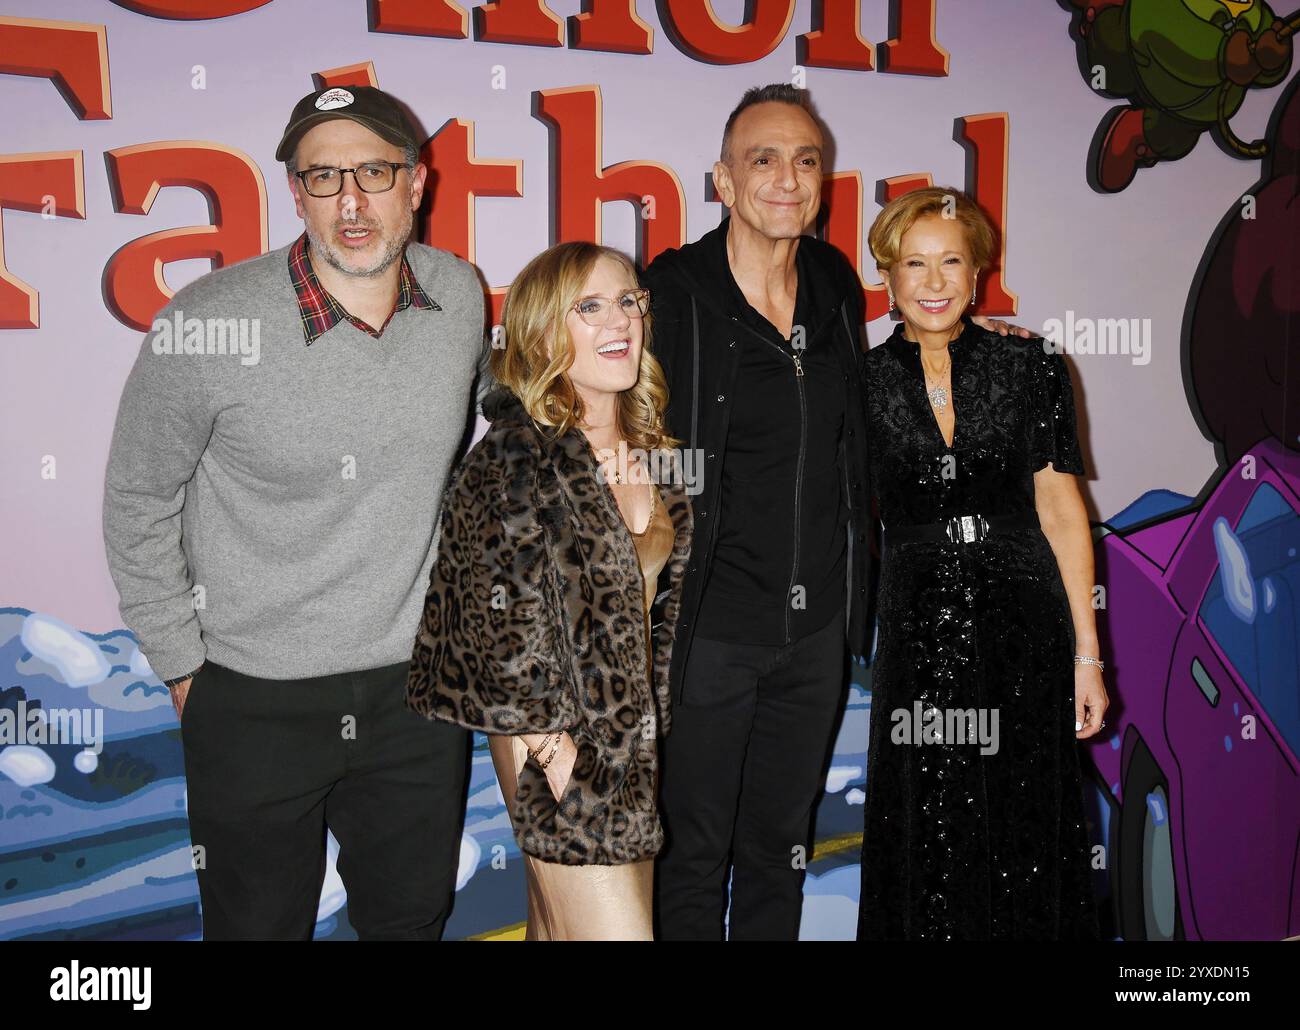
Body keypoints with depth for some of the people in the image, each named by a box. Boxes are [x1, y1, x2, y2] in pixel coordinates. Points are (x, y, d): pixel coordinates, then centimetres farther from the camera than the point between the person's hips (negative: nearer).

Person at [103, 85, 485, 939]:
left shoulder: (460, 298, -5)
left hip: (418, 686, 4)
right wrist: (183, 668, -1)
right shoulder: (208, 325, -18)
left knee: (413, 919, 21)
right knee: (258, 925, 16)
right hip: (256, 704, -3)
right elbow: (138, 506, -4)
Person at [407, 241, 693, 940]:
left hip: (635, 733, 6)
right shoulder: (514, 456, -15)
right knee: (612, 929, -4)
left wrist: (656, 711, 14)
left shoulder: (653, 451, 6)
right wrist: (550, 743, -12)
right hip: (553, 739, -6)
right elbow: (504, 621, -16)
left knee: (560, 918, 19)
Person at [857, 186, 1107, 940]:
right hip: (918, 637, 0)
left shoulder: (1032, 368, 1)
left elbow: (1062, 510, 1)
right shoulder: (866, 384, 1)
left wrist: (1087, 652, -2)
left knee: (1026, 844, 9)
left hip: (1024, 631, 0)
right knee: (926, 852, 9)